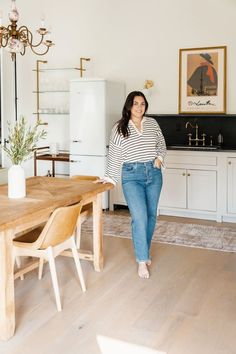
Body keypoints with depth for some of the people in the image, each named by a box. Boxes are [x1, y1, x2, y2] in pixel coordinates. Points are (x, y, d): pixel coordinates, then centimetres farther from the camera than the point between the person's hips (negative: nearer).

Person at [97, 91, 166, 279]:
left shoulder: (152, 123, 7)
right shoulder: (119, 128, -2)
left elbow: (162, 144, 17)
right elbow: (115, 156, -1)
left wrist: (159, 157, -1)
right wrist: (110, 177, -5)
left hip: (154, 173, 4)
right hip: (132, 175, -4)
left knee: (151, 215, 10)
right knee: (140, 218, -11)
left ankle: (144, 250, 30)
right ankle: (142, 260, 1)